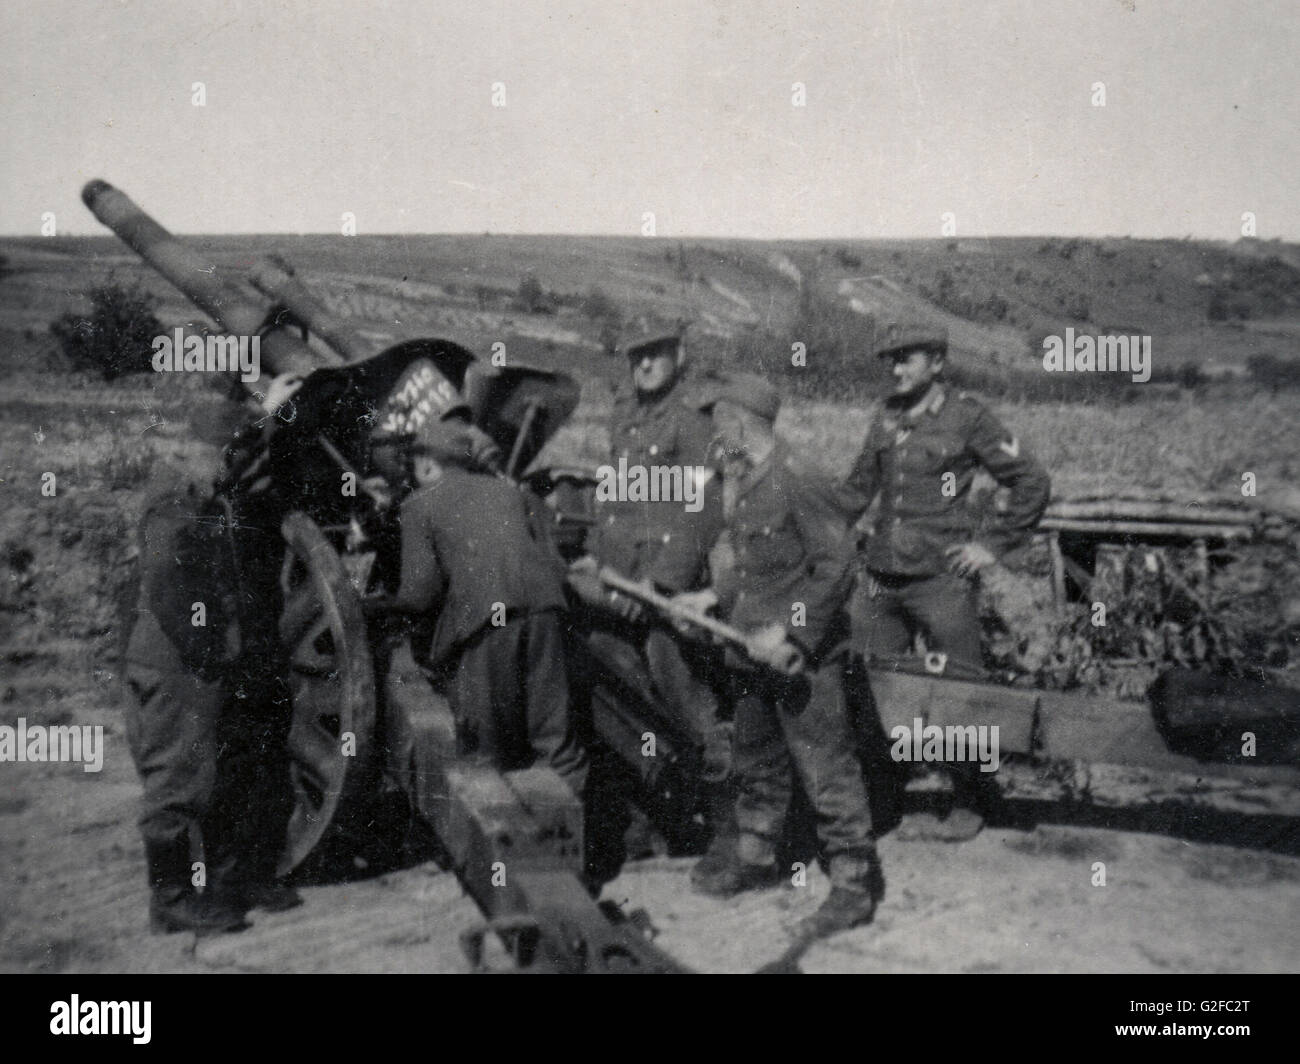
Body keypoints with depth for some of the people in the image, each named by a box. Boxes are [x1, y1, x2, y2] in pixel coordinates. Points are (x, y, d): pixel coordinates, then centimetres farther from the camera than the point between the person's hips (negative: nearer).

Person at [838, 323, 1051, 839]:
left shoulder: (967, 417, -4)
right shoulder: (887, 418, 12)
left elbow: (1033, 483, -2)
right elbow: (859, 486, 23)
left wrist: (993, 545, -5)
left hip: (943, 577, -6)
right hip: (884, 574, 6)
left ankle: (968, 805, 10)